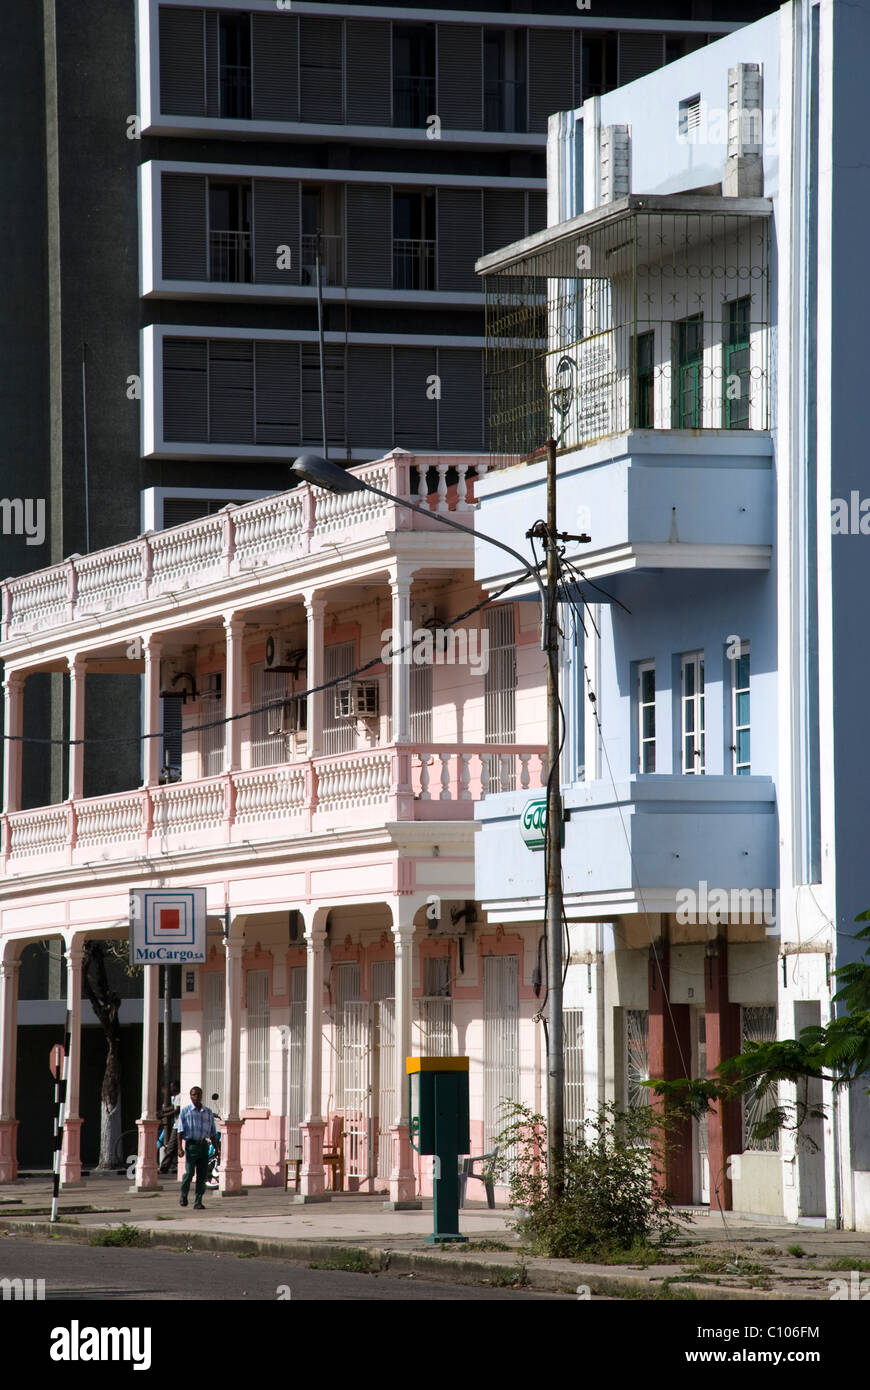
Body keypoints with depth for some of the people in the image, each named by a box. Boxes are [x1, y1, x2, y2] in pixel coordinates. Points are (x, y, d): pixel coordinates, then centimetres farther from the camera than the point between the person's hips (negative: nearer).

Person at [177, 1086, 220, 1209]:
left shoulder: (208, 1112, 14)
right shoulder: (185, 1111, 4)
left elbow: (213, 1133, 18)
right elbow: (180, 1131, -1)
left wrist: (216, 1149, 12)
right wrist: (180, 1148, -11)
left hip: (203, 1145, 3)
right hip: (191, 1145, -3)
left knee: (202, 1175, -2)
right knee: (189, 1172, -11)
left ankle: (198, 1202, 1)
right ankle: (183, 1196, 12)